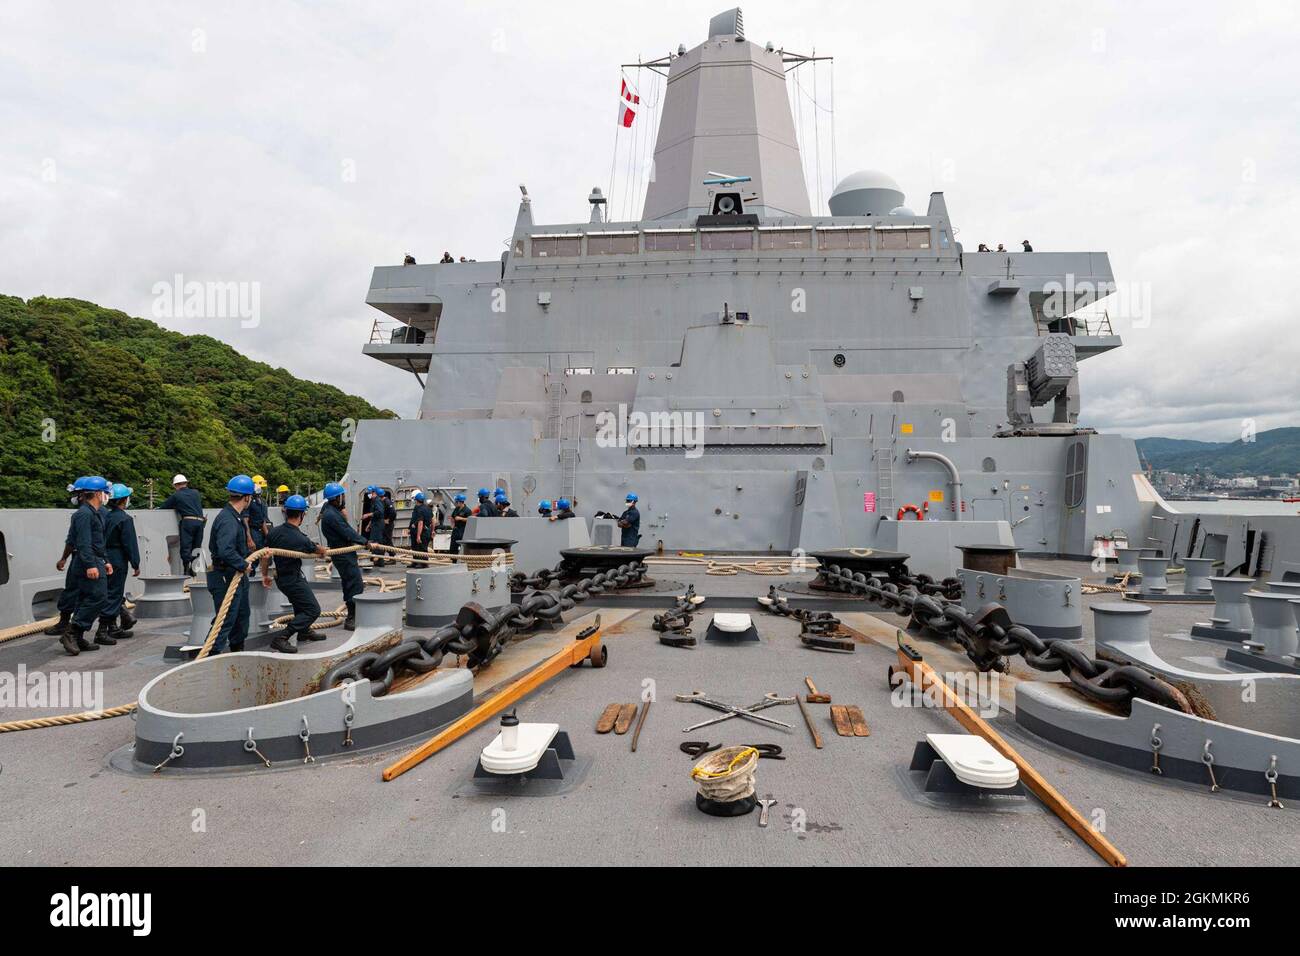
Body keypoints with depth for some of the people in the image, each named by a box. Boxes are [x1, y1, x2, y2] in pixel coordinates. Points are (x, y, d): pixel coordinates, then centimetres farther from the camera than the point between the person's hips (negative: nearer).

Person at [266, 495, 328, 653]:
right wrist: (322, 549, 19)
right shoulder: (301, 540, -26)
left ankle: (304, 631, 42)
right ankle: (282, 638, -10)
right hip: (294, 580, -8)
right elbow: (321, 551, -6)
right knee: (313, 609, -2)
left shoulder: (274, 532, -10)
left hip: (281, 577, 8)